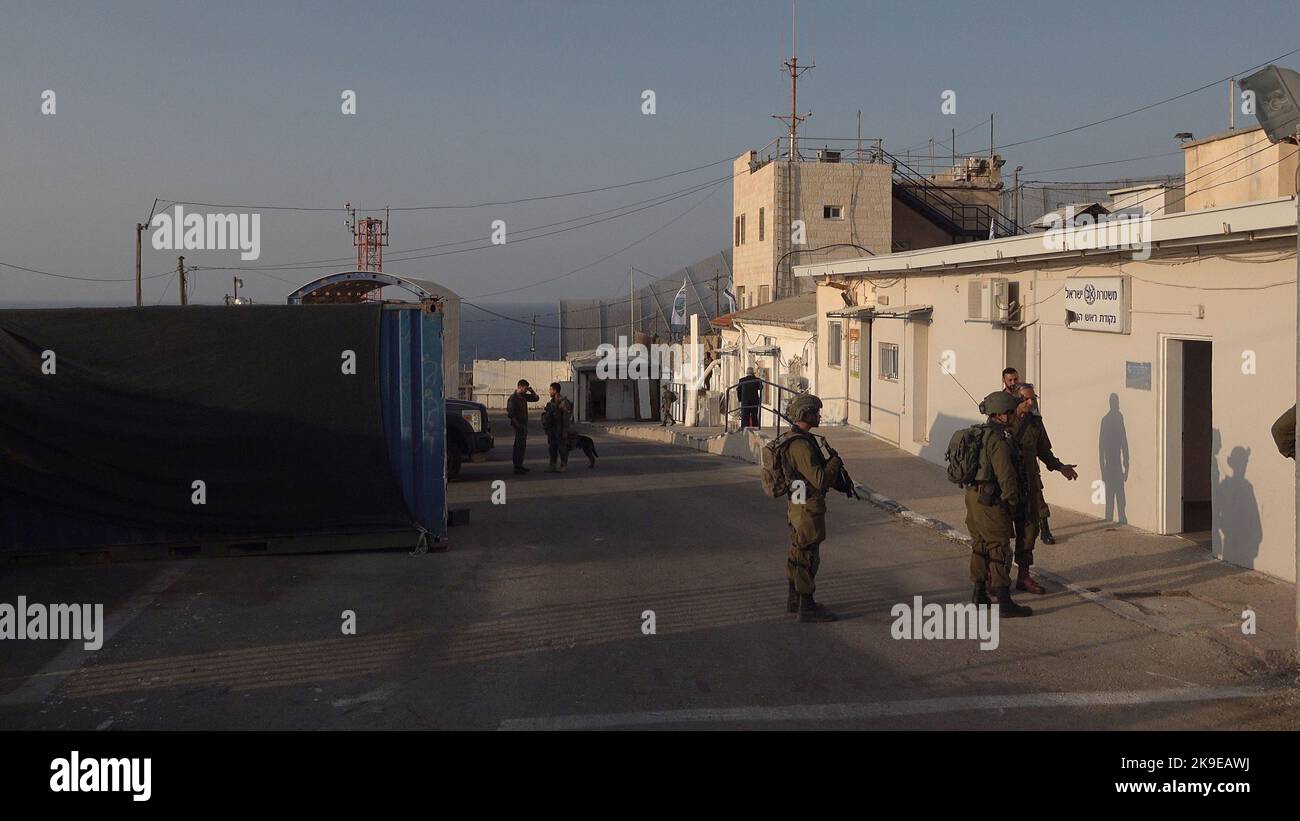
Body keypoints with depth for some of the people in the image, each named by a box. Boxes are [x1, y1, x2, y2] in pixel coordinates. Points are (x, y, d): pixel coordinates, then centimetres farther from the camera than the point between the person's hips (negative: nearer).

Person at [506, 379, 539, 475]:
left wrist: (532, 391, 2)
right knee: (519, 446, -9)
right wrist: (517, 425, -19)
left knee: (522, 446, 13)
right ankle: (517, 467, -6)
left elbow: (535, 398, 21)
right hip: (518, 425, -9)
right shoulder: (513, 398, -14)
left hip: (524, 425, 9)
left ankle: (519, 465, 21)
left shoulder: (524, 396, 11)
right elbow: (510, 414, -18)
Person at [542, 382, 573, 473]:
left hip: (560, 430, -8)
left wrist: (565, 431, -19)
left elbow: (567, 418, -17)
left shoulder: (564, 402, -15)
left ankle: (564, 465, 7)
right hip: (552, 429, 8)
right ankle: (552, 466, 13)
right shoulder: (552, 402, 10)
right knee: (552, 447, 8)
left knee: (562, 447, -1)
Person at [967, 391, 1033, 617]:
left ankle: (979, 594, 27)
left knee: (981, 546, 18)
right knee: (999, 550, -6)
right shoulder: (999, 441, -20)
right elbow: (1006, 476, -21)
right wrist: (1013, 501, -7)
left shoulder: (980, 435, 10)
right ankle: (1004, 603, -5)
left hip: (974, 496, 10)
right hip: (990, 502, -10)